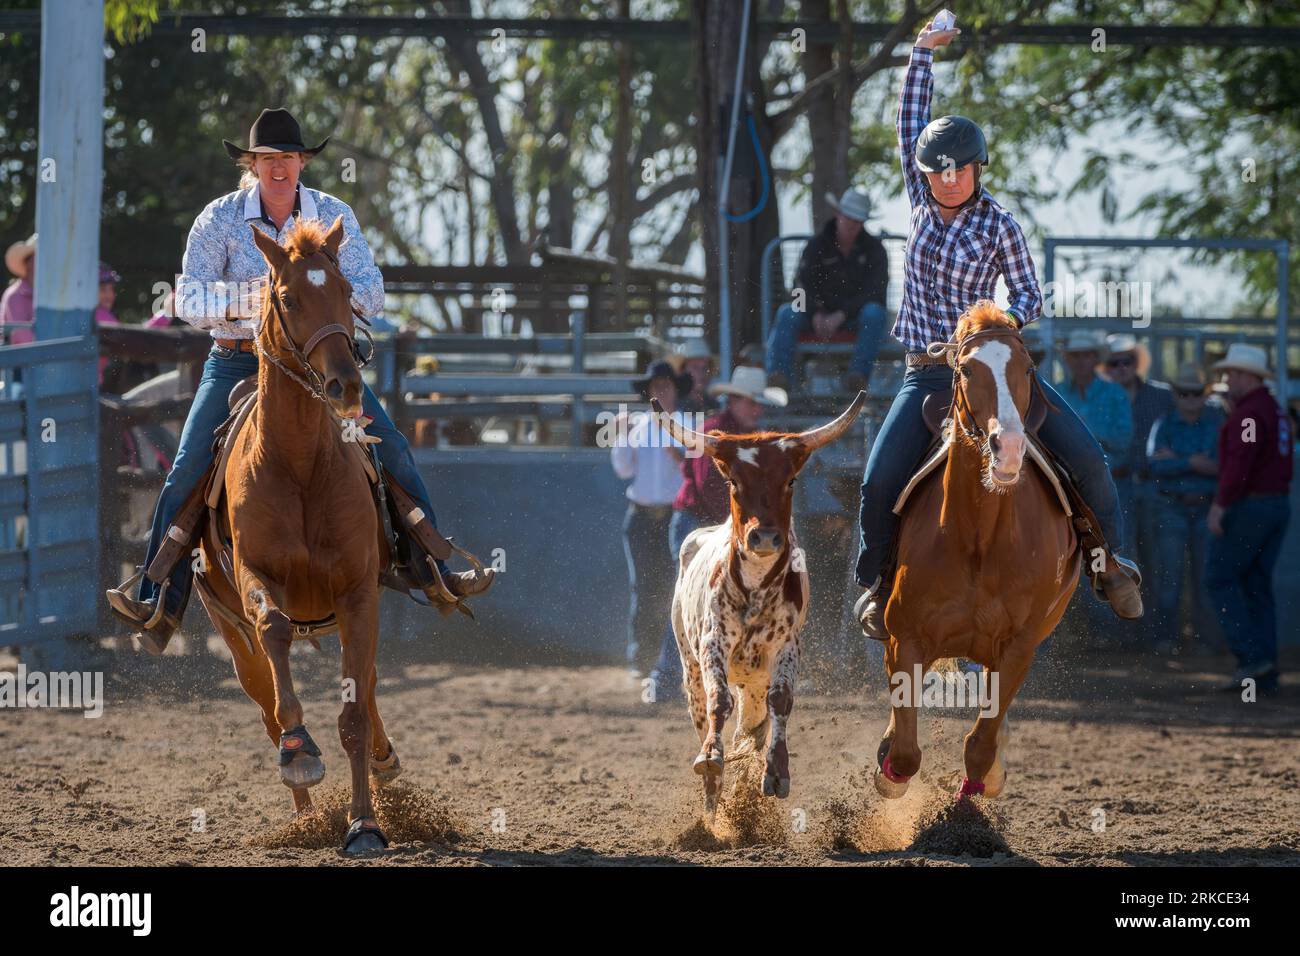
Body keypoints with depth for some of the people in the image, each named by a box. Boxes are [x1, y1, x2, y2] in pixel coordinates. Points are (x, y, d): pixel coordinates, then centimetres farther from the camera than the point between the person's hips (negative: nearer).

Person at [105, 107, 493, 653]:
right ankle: (162, 603, -14)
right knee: (188, 473, -16)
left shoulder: (334, 216, 0)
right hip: (237, 362, -2)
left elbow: (372, 291, -3)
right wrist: (250, 300, -29)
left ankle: (434, 575, 2)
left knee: (394, 453, -9)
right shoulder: (220, 218, -5)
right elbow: (189, 297, -11)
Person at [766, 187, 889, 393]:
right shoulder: (817, 245, 2)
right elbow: (805, 285, -5)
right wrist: (817, 315, -25)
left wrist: (841, 315, -24)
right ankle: (778, 374, -42)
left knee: (874, 313, -36)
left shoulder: (873, 248, -2)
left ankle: (858, 374, -45)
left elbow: (874, 291, -12)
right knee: (787, 313, -26)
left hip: (857, 315, -2)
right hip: (822, 312, 2)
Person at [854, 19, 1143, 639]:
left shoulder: (998, 226, -2)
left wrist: (1007, 319, -23)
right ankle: (874, 582, 6)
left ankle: (1109, 560, 9)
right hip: (927, 374, 2)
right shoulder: (922, 204, 6)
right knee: (880, 480, -17)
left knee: (1085, 456, -13)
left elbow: (1030, 296, -1)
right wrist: (922, 53, 10)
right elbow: (910, 125, 11)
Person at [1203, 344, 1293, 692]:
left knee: (1220, 578, -2)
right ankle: (1265, 675, 5)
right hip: (1278, 504, 9)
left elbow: (1239, 464, -25)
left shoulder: (1249, 414, -15)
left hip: (1248, 506, -9)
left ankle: (1252, 656, -12)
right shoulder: (1277, 412, 16)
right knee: (1257, 585, 9)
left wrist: (1221, 504, -23)